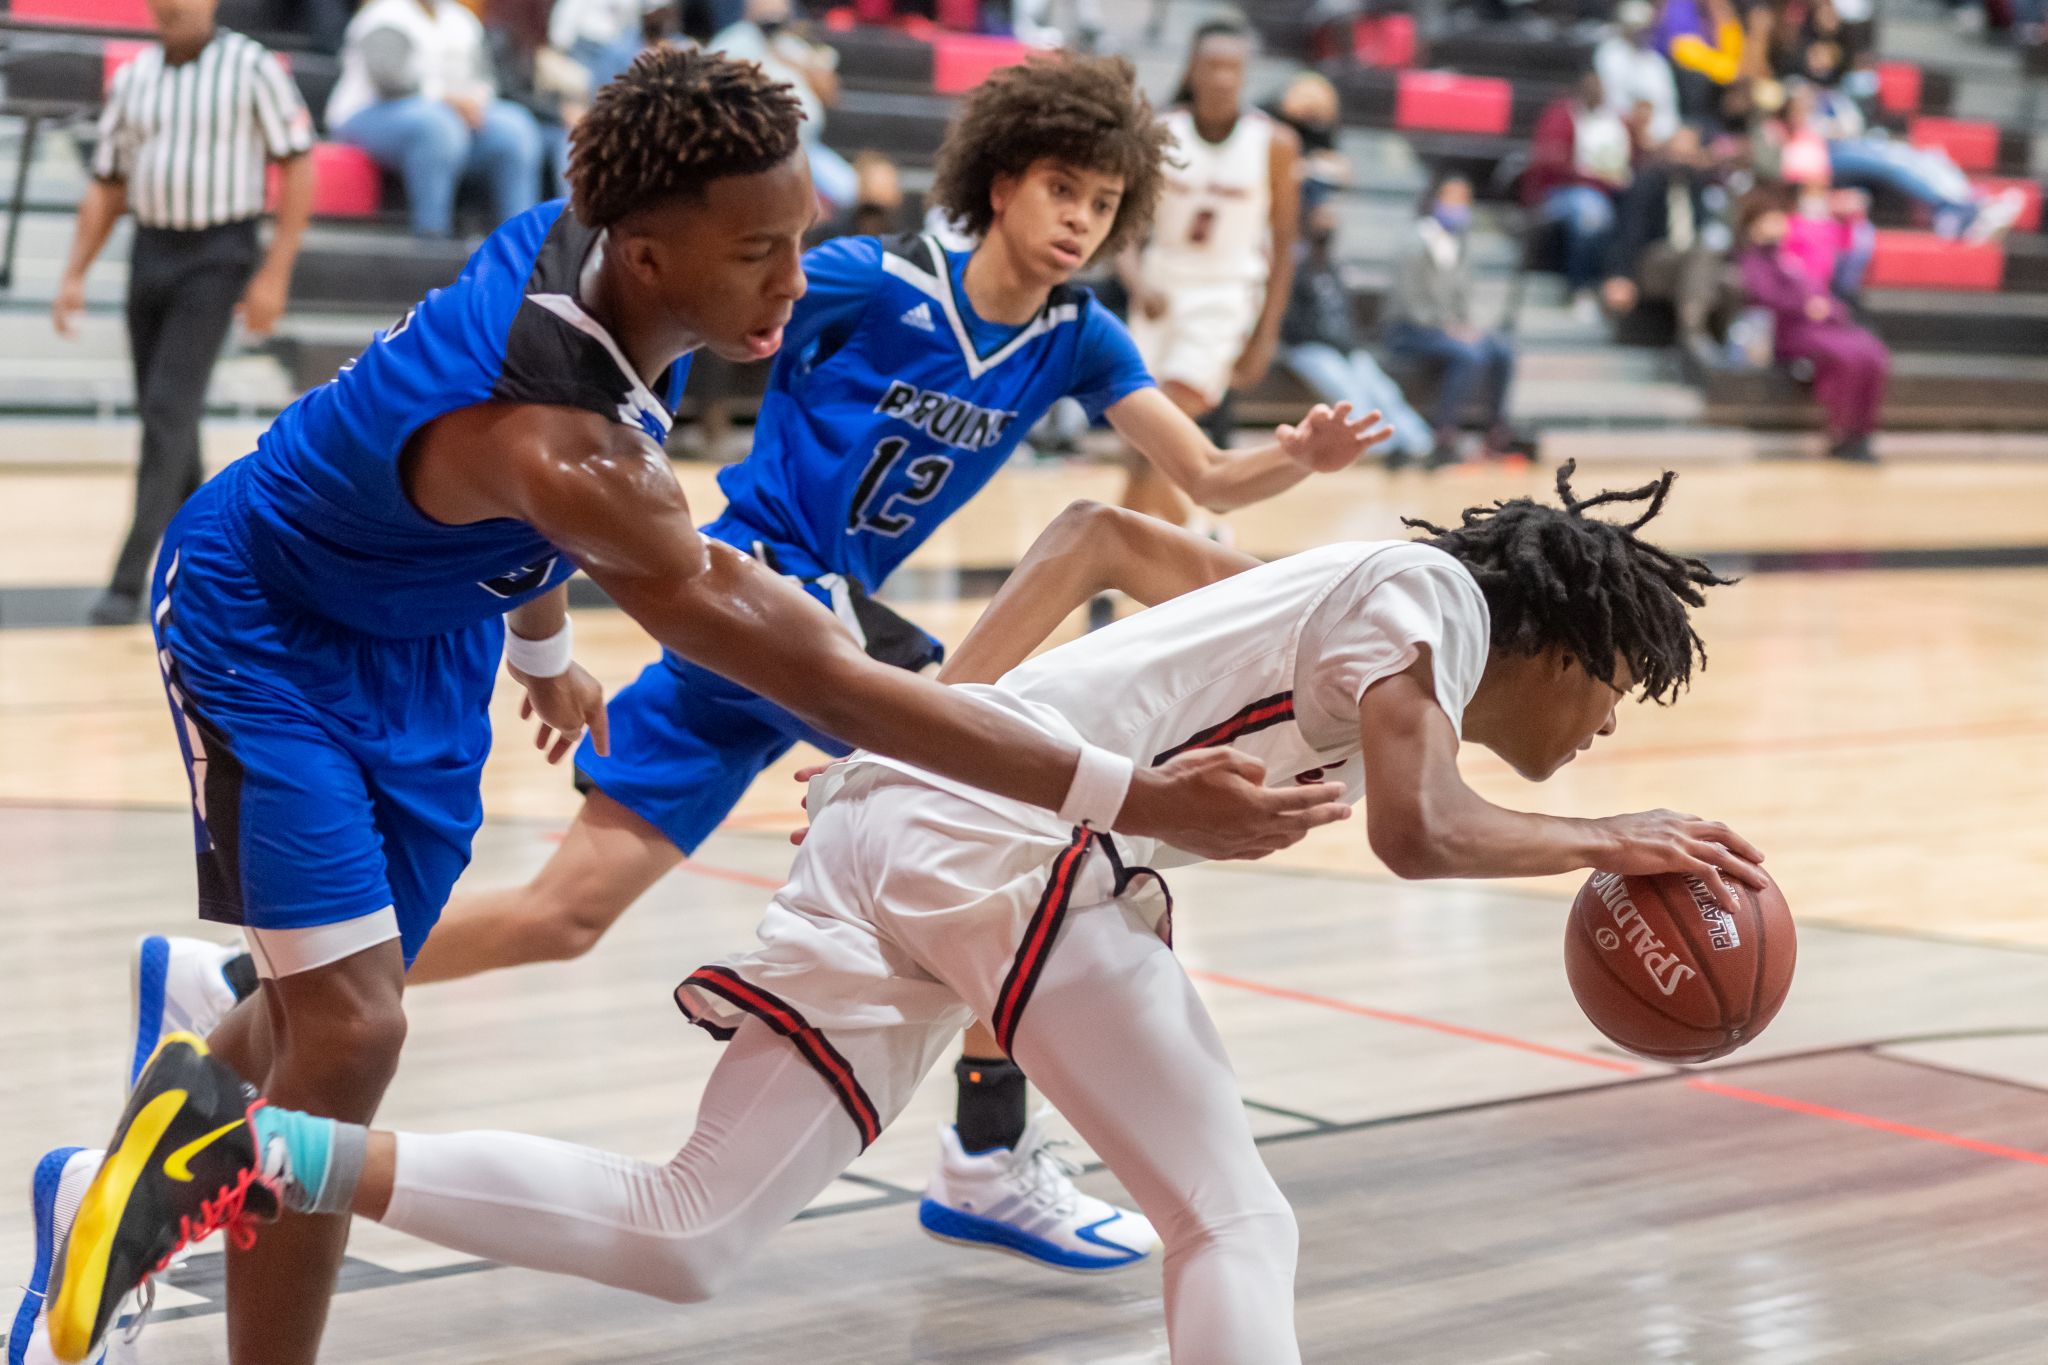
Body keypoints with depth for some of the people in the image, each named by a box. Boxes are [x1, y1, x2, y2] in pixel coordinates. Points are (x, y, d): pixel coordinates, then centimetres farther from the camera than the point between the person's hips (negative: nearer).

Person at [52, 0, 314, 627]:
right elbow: (107, 186, 15)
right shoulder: (131, 78, 10)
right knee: (163, 417, 10)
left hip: (217, 256, -5)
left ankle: (128, 584, -13)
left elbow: (299, 168, -5)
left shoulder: (251, 68, -5)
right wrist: (74, 276, 7)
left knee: (169, 411, -14)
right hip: (150, 249, 6)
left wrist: (274, 273, -11)